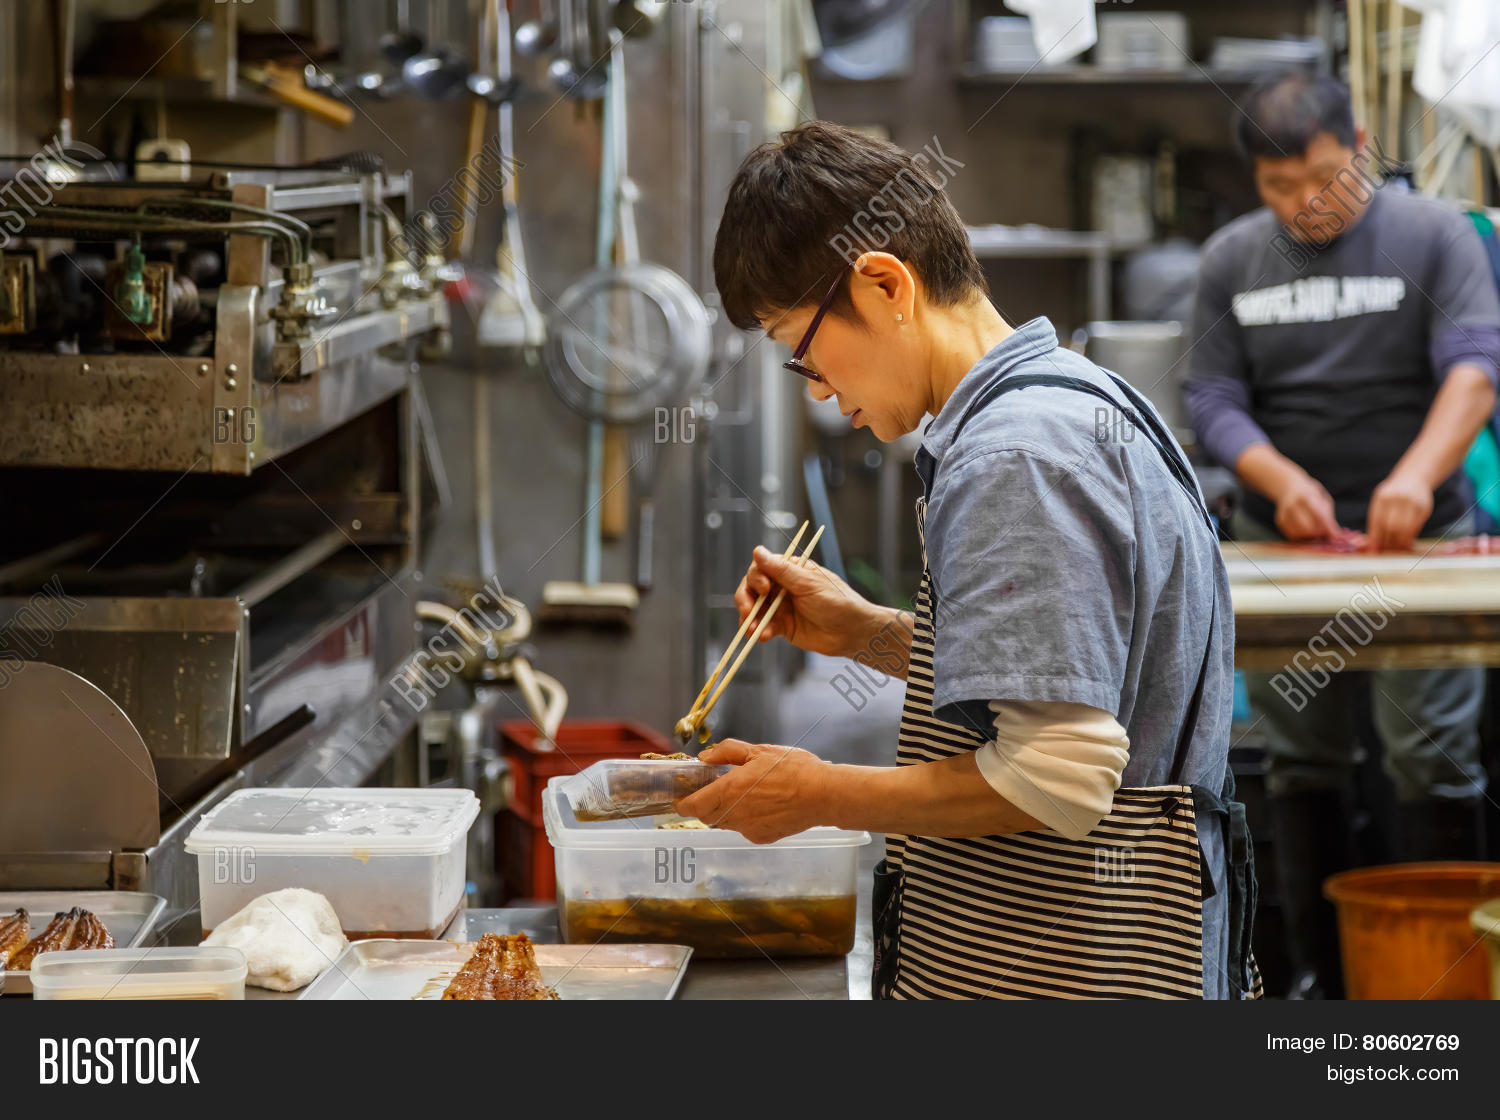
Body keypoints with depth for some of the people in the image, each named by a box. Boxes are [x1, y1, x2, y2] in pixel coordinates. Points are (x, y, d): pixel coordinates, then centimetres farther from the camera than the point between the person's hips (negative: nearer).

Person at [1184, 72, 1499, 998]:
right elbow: (1213, 399, 4)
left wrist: (1417, 475, -30)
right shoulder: (1232, 260, 8)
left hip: (1415, 540, -3)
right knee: (1302, 763, 7)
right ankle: (1318, 974, 15)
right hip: (1283, 542, 3)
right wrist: (1282, 479, -15)